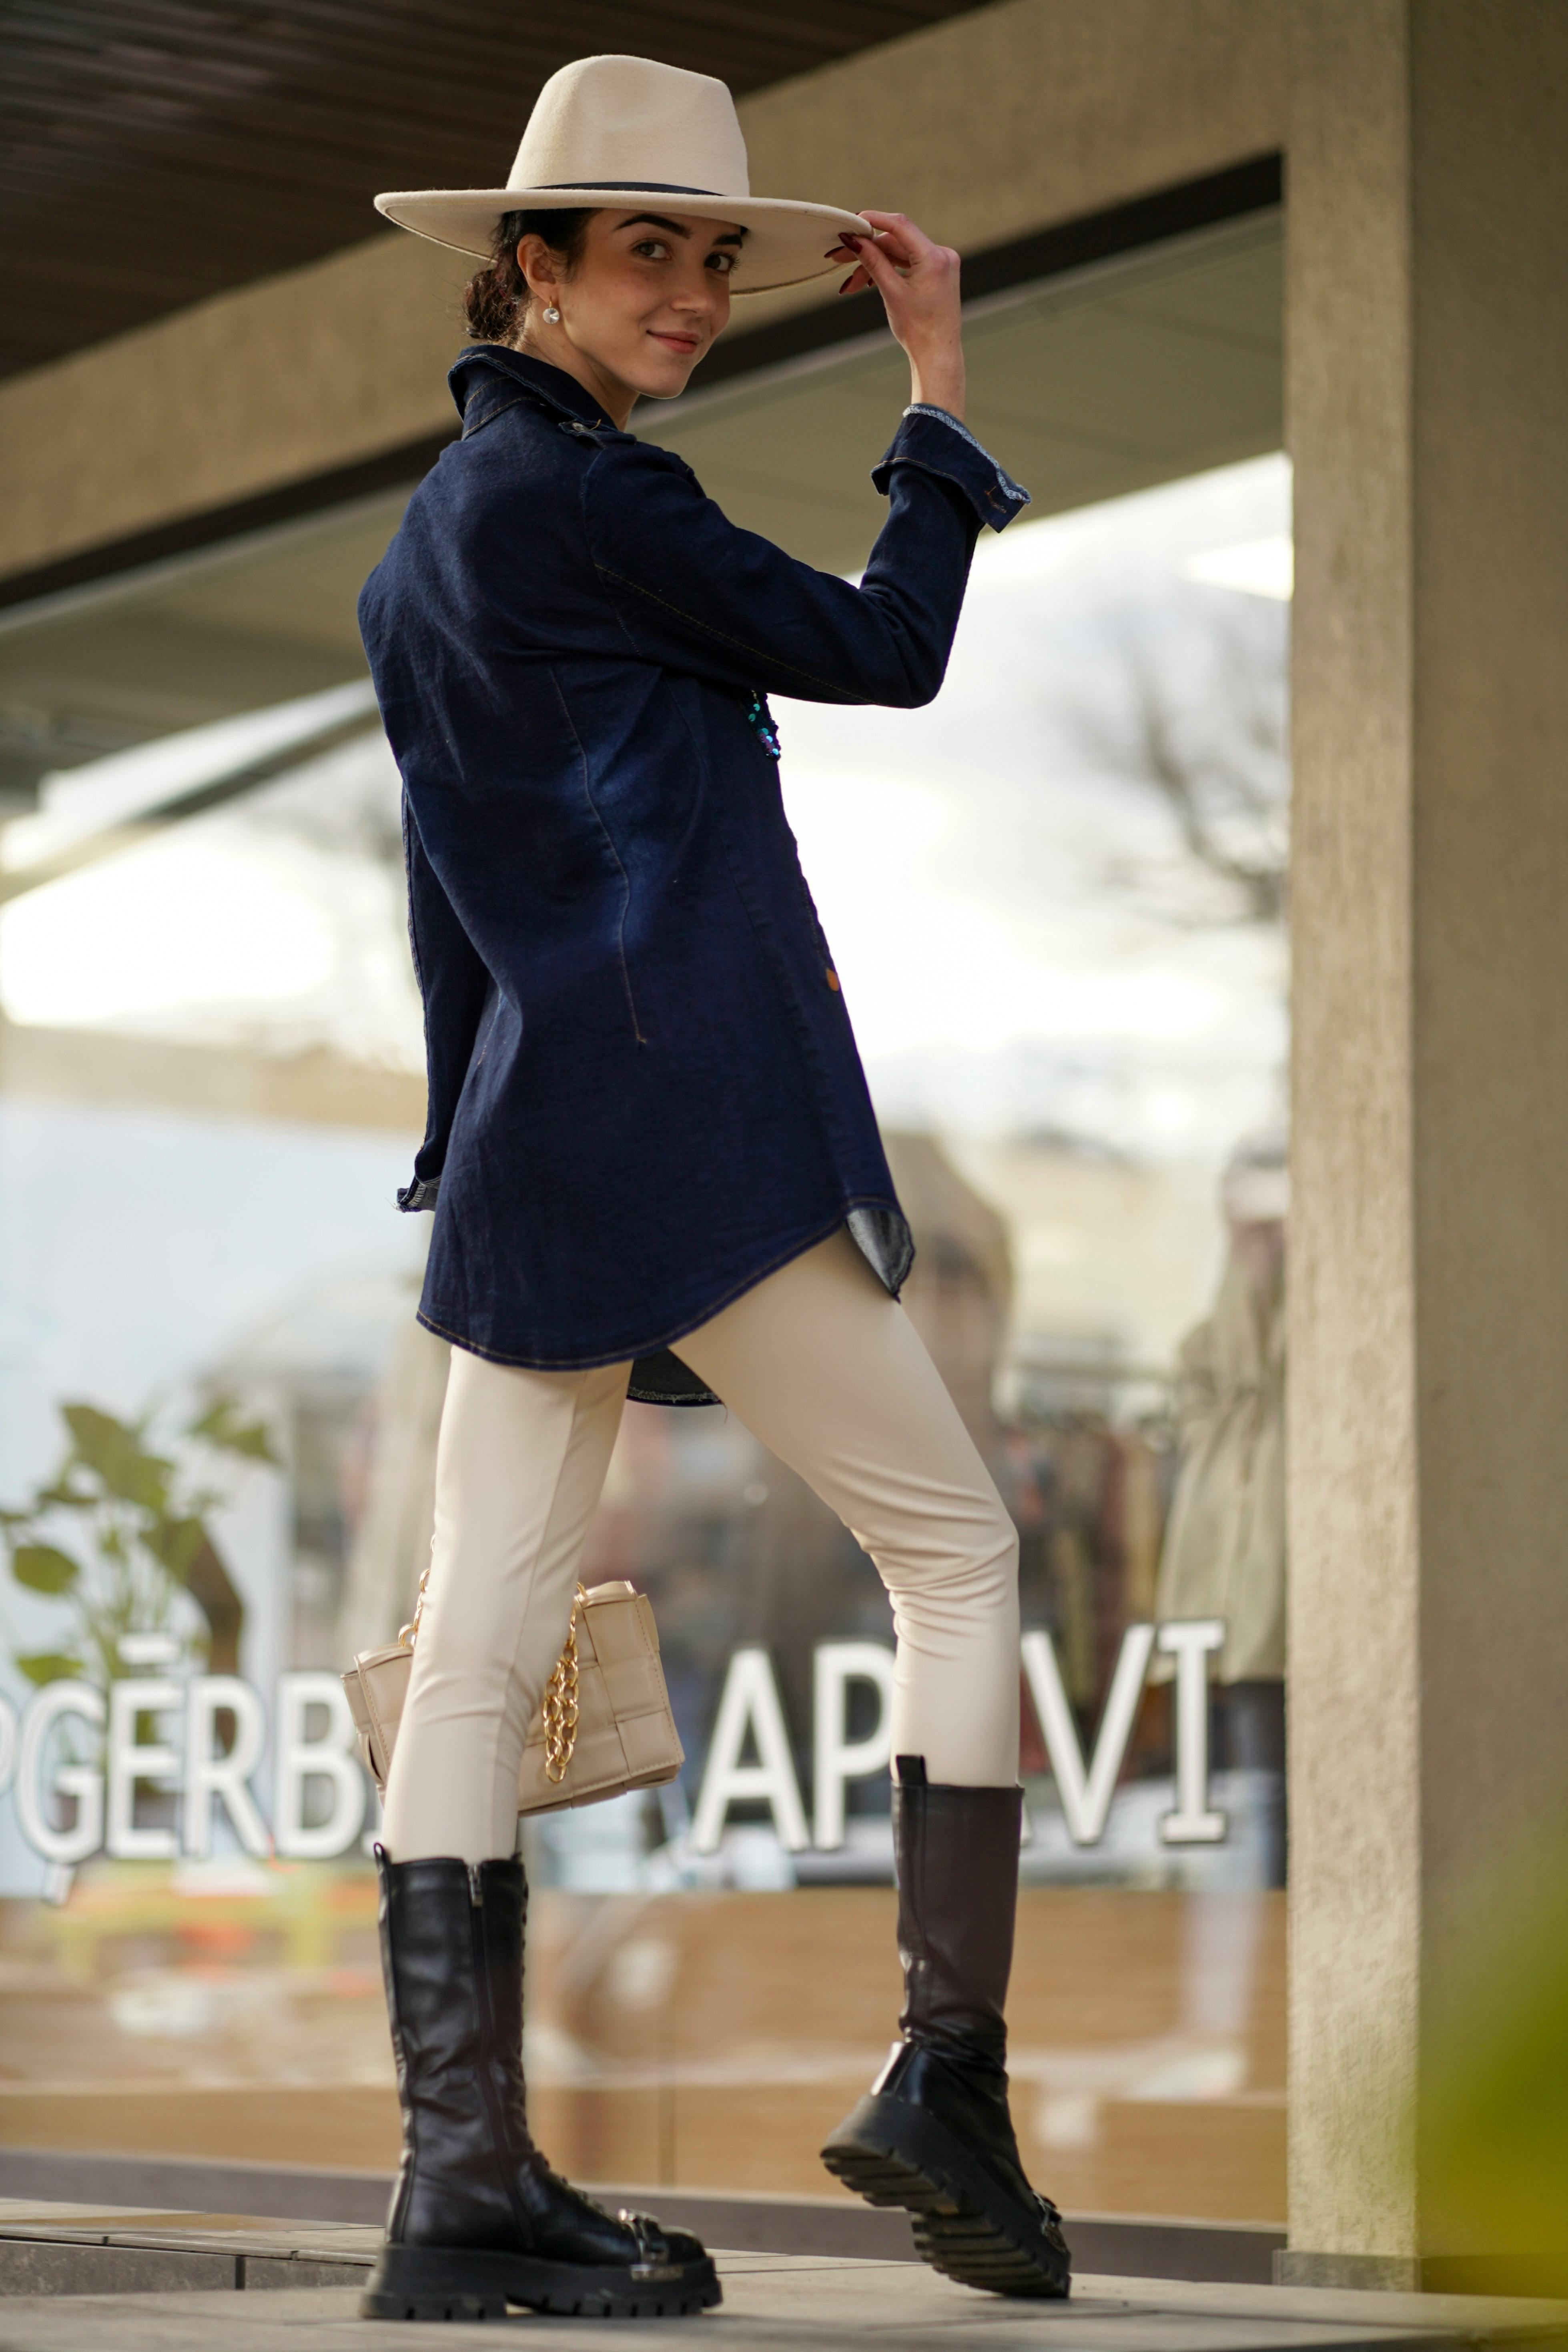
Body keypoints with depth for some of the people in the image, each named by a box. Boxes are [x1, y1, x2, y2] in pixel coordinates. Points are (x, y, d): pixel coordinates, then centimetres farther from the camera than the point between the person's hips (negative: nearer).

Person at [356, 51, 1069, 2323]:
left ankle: (464, 2182, 3)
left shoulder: (424, 548, 19)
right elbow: (887, 653, -3)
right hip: (695, 1127, -9)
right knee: (959, 1552, 4)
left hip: (531, 1148, 9)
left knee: (483, 1649, 2)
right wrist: (937, 384, 6)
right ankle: (944, 2082, 0)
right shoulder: (583, 497, -10)